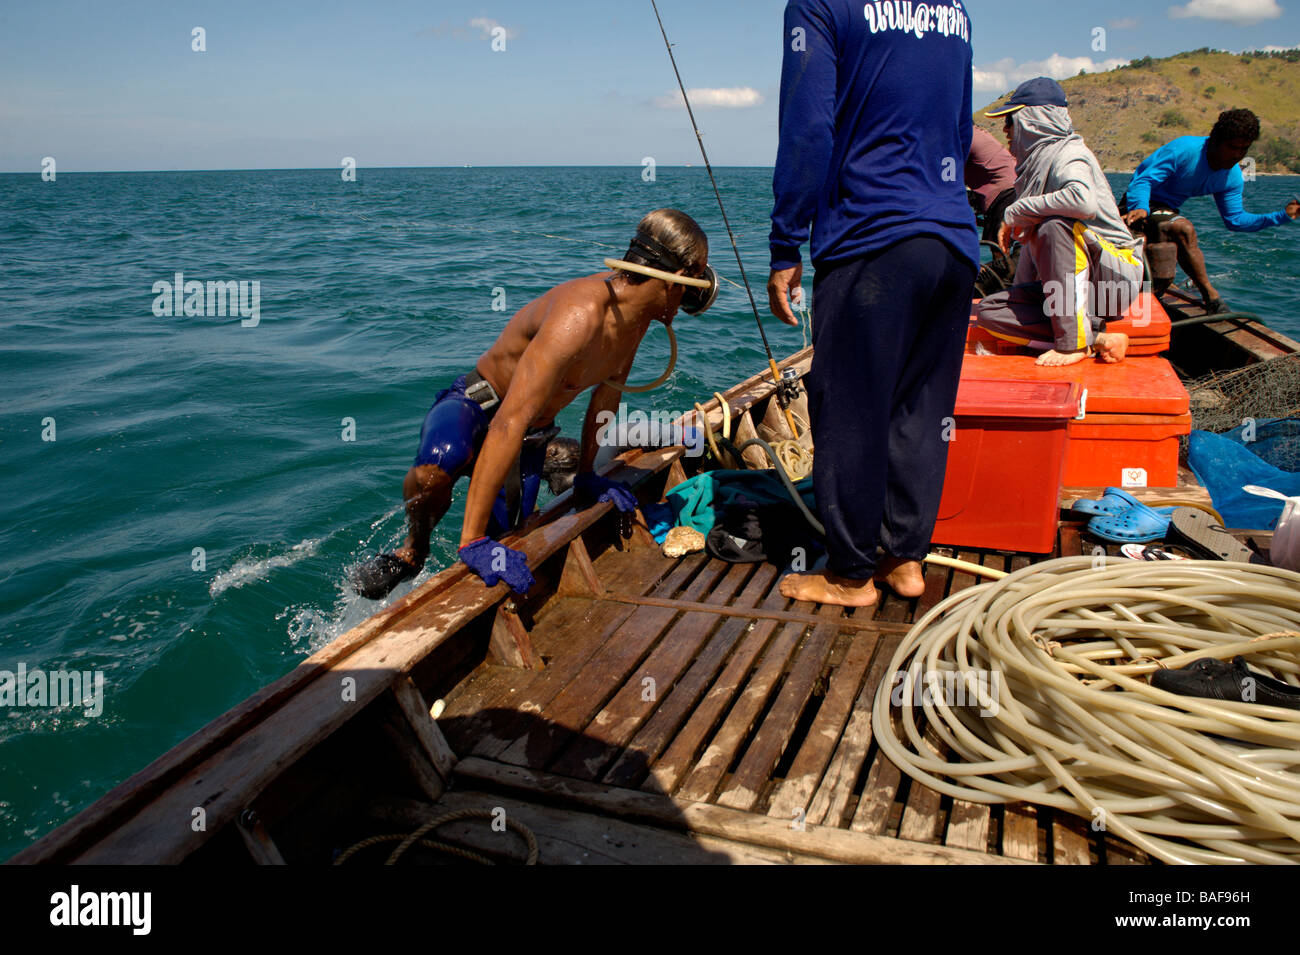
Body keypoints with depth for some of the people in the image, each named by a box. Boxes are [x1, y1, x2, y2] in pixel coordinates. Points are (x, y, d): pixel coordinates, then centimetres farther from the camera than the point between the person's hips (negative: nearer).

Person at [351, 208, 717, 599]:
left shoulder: (637, 309, -8)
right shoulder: (578, 316, -36)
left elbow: (609, 386, 10)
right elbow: (509, 423, -41)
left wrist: (586, 475, 16)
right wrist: (473, 540, -43)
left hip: (534, 435, 7)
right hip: (475, 406, -7)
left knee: (499, 556, -2)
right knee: (437, 465, -40)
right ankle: (413, 550, -8)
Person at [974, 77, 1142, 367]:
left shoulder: (1069, 153, -12)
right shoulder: (1035, 160, 14)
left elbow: (1084, 201, -37)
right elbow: (1031, 239, 19)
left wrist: (1016, 211, -23)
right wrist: (1019, 294, 14)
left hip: (1115, 276, -8)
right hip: (1070, 284, 9)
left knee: (1056, 226, -34)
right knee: (989, 311, -8)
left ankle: (1073, 341, -28)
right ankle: (1097, 339, -14)